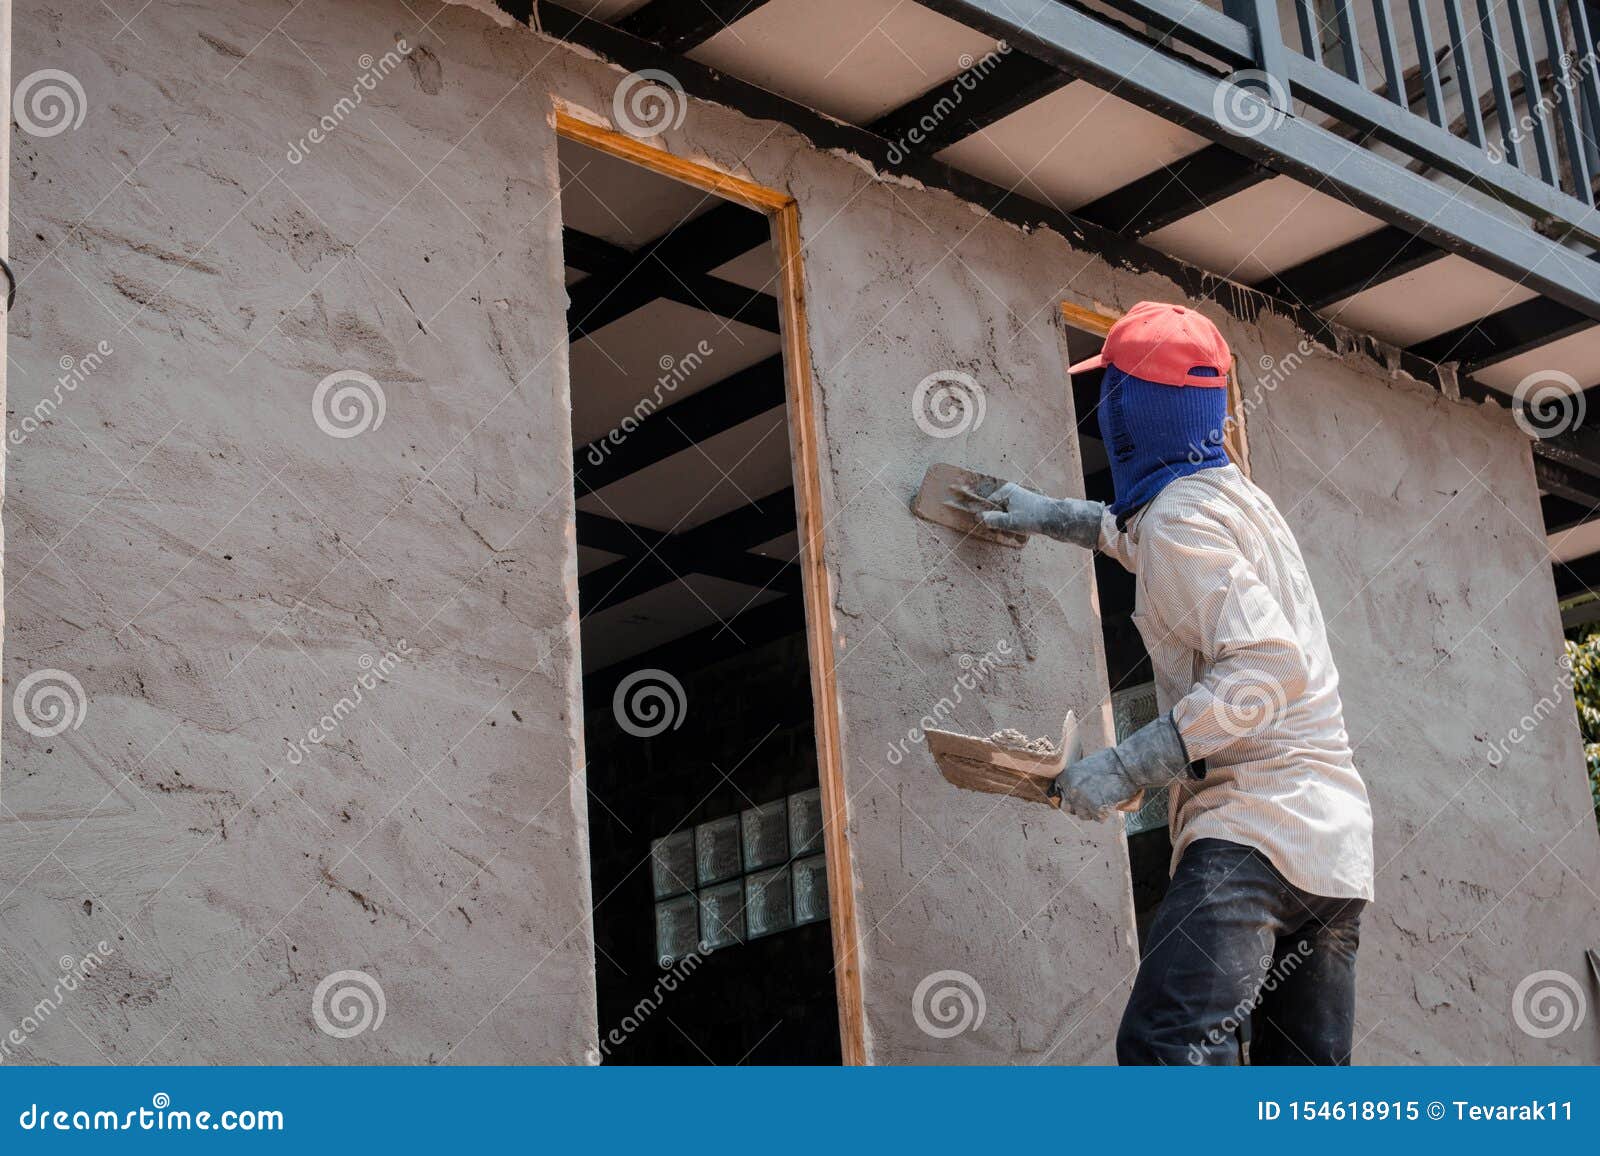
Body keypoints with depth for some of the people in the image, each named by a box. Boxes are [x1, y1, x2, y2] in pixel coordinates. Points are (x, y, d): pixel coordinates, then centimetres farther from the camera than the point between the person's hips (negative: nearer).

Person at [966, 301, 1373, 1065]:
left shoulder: (1180, 518, -7)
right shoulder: (1237, 499, 22)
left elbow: (1268, 665, -20)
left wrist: (1129, 765, -19)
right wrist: (1050, 516, 54)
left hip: (1256, 828, -10)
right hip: (1337, 838, 10)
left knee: (1169, 1045, -26)